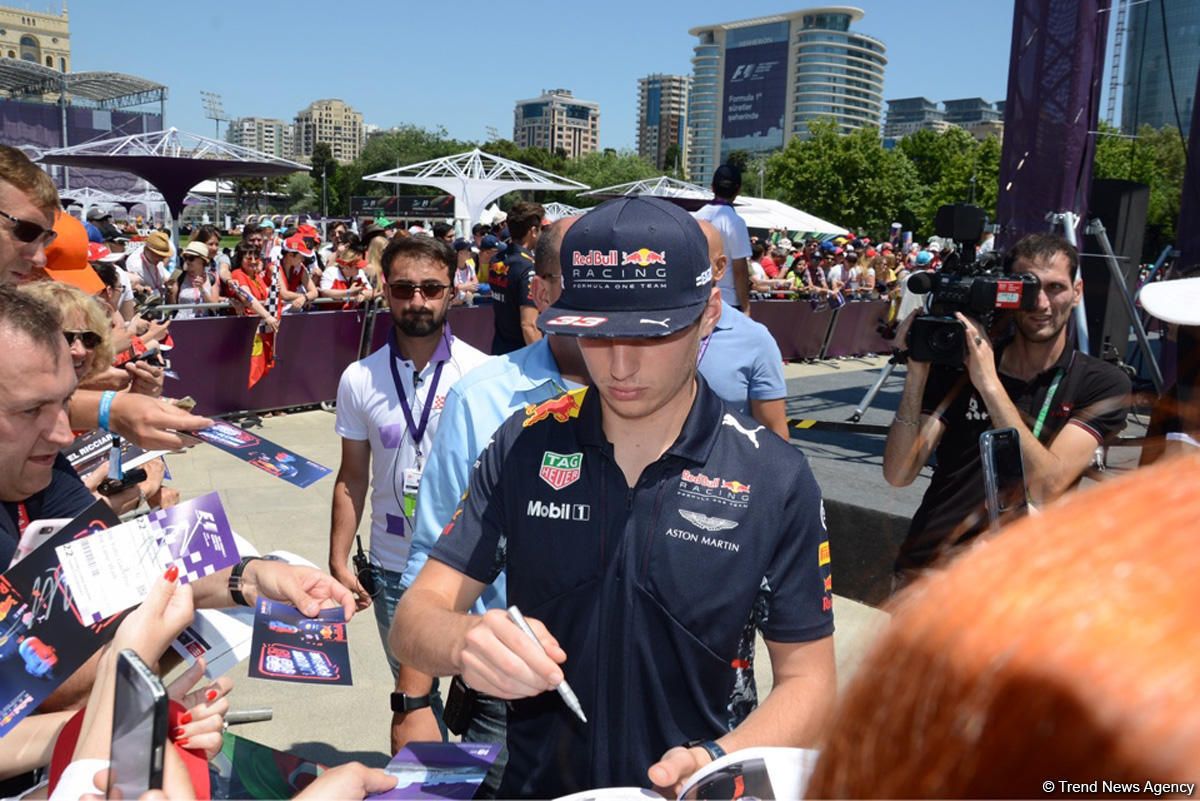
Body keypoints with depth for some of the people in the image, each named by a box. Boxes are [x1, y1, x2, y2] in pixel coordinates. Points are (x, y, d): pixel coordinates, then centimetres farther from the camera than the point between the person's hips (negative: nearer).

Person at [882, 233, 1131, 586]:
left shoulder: (1102, 384, 0)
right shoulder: (958, 366, 3)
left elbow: (1046, 487, -15)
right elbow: (898, 474, -5)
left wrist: (989, 384, -18)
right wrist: (917, 371, -14)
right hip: (928, 566, 1)